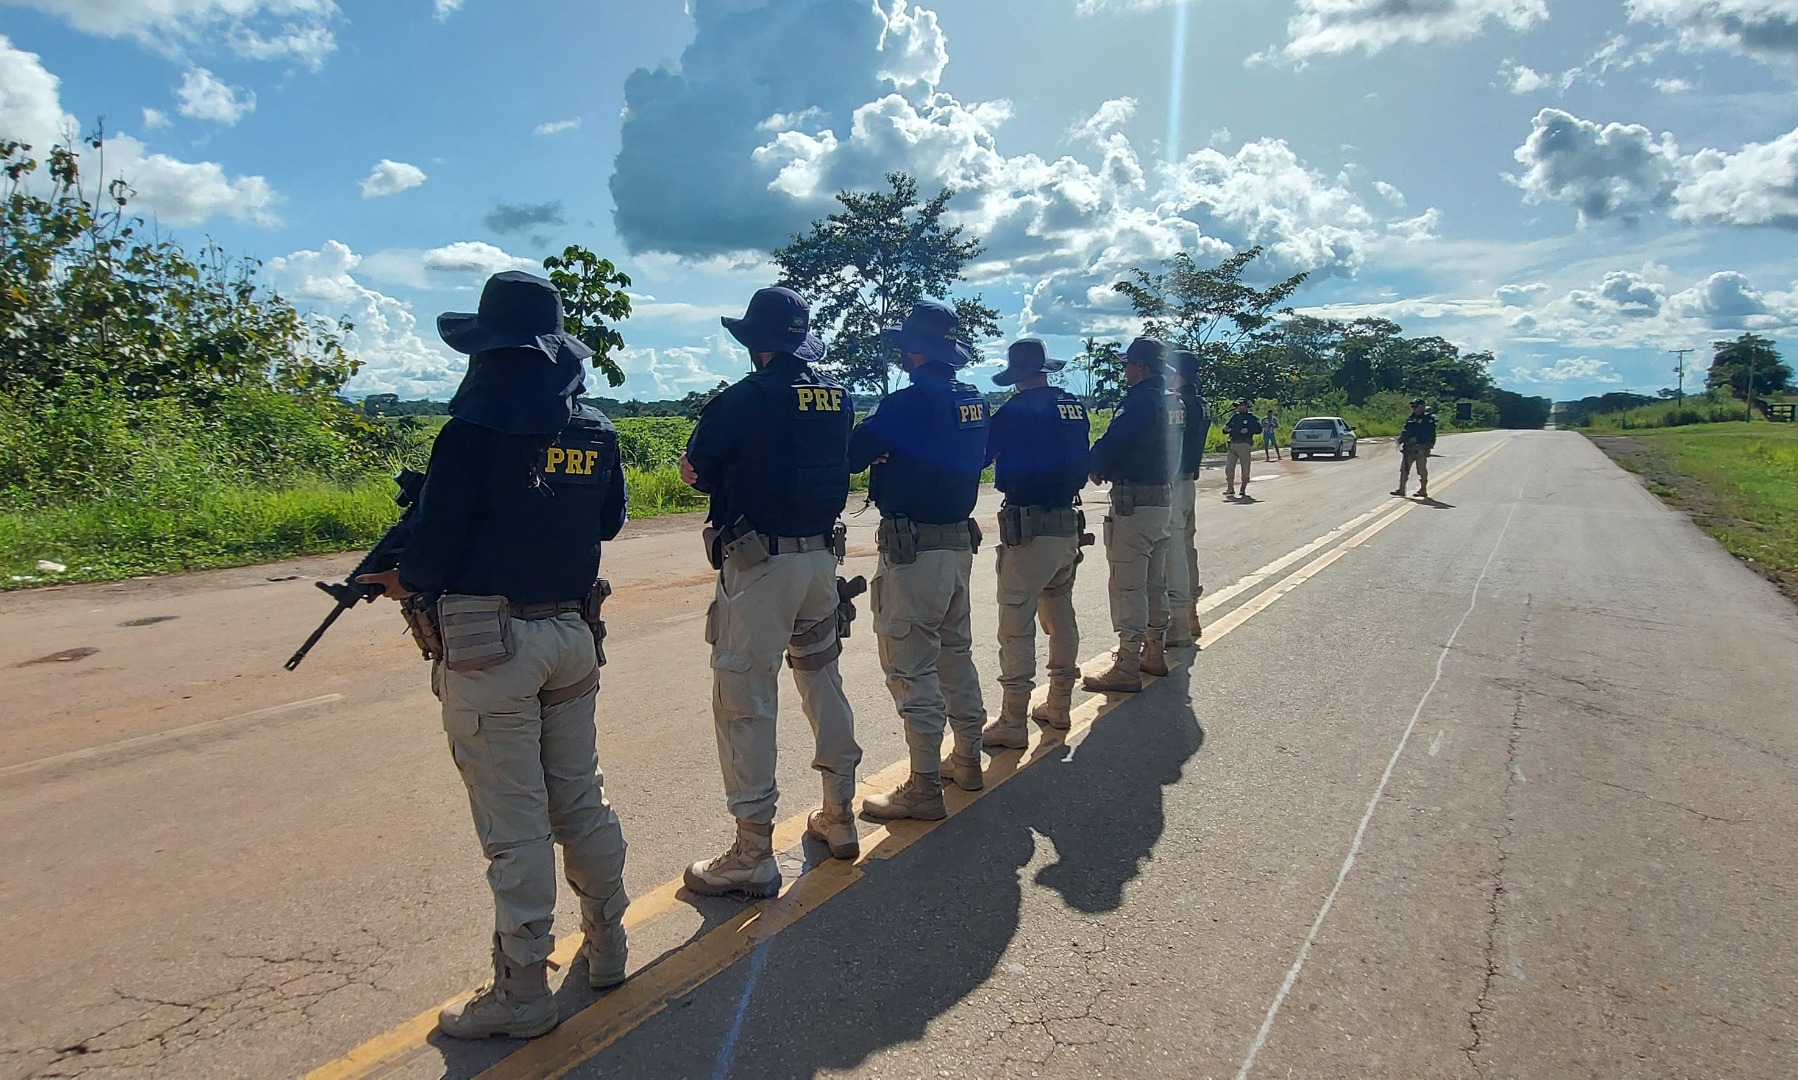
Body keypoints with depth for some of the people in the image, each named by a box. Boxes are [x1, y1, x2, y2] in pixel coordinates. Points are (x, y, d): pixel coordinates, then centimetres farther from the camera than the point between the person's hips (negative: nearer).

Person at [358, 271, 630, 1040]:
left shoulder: (476, 428, -14)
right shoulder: (594, 431, 5)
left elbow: (435, 536, -13)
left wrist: (401, 581, 7)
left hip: (488, 644, -6)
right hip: (571, 634, 6)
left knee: (513, 824, 2)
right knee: (580, 799, 18)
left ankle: (522, 991, 14)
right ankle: (606, 947, 31)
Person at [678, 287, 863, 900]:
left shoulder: (745, 399, -12)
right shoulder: (838, 399, 6)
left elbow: (699, 471, -4)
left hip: (760, 564, -7)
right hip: (823, 557, 7)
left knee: (745, 701, 1)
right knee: (823, 678, 20)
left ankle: (753, 856, 7)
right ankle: (840, 817, 32)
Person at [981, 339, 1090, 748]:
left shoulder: (1016, 409, -11)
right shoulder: (1073, 405, 8)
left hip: (1029, 531, -7)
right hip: (1069, 526, 7)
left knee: (1016, 626, -3)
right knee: (1061, 615, 17)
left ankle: (1013, 722, -1)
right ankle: (1059, 707, 27)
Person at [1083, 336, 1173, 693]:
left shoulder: (1140, 399, -15)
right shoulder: (1166, 399, 14)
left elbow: (1111, 442, -18)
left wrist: (1096, 469, 2)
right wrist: (1106, 467, 9)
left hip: (1133, 500, -10)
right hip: (1161, 495, 10)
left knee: (1128, 586, -6)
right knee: (1155, 583, 17)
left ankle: (1126, 669, -4)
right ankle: (1154, 653, 28)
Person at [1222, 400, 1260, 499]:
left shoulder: (1251, 417, 4)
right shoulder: (1234, 417, 18)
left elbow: (1259, 429, -2)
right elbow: (1227, 426, 21)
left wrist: (1248, 430, -17)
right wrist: (1226, 429, -3)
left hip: (1244, 445, -4)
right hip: (1232, 445, 4)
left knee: (1245, 469, 0)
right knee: (1229, 467, -3)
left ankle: (1243, 490, 9)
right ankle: (1230, 489, 4)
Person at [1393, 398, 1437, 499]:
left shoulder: (1428, 419, -6)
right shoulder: (1410, 418, 15)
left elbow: (1430, 434, -13)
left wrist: (1417, 439, -20)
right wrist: (1401, 438, 1)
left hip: (1421, 448, -6)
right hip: (1408, 448, 7)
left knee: (1422, 471, 1)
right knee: (1404, 469, 3)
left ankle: (1423, 490, 9)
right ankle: (1401, 489, 5)